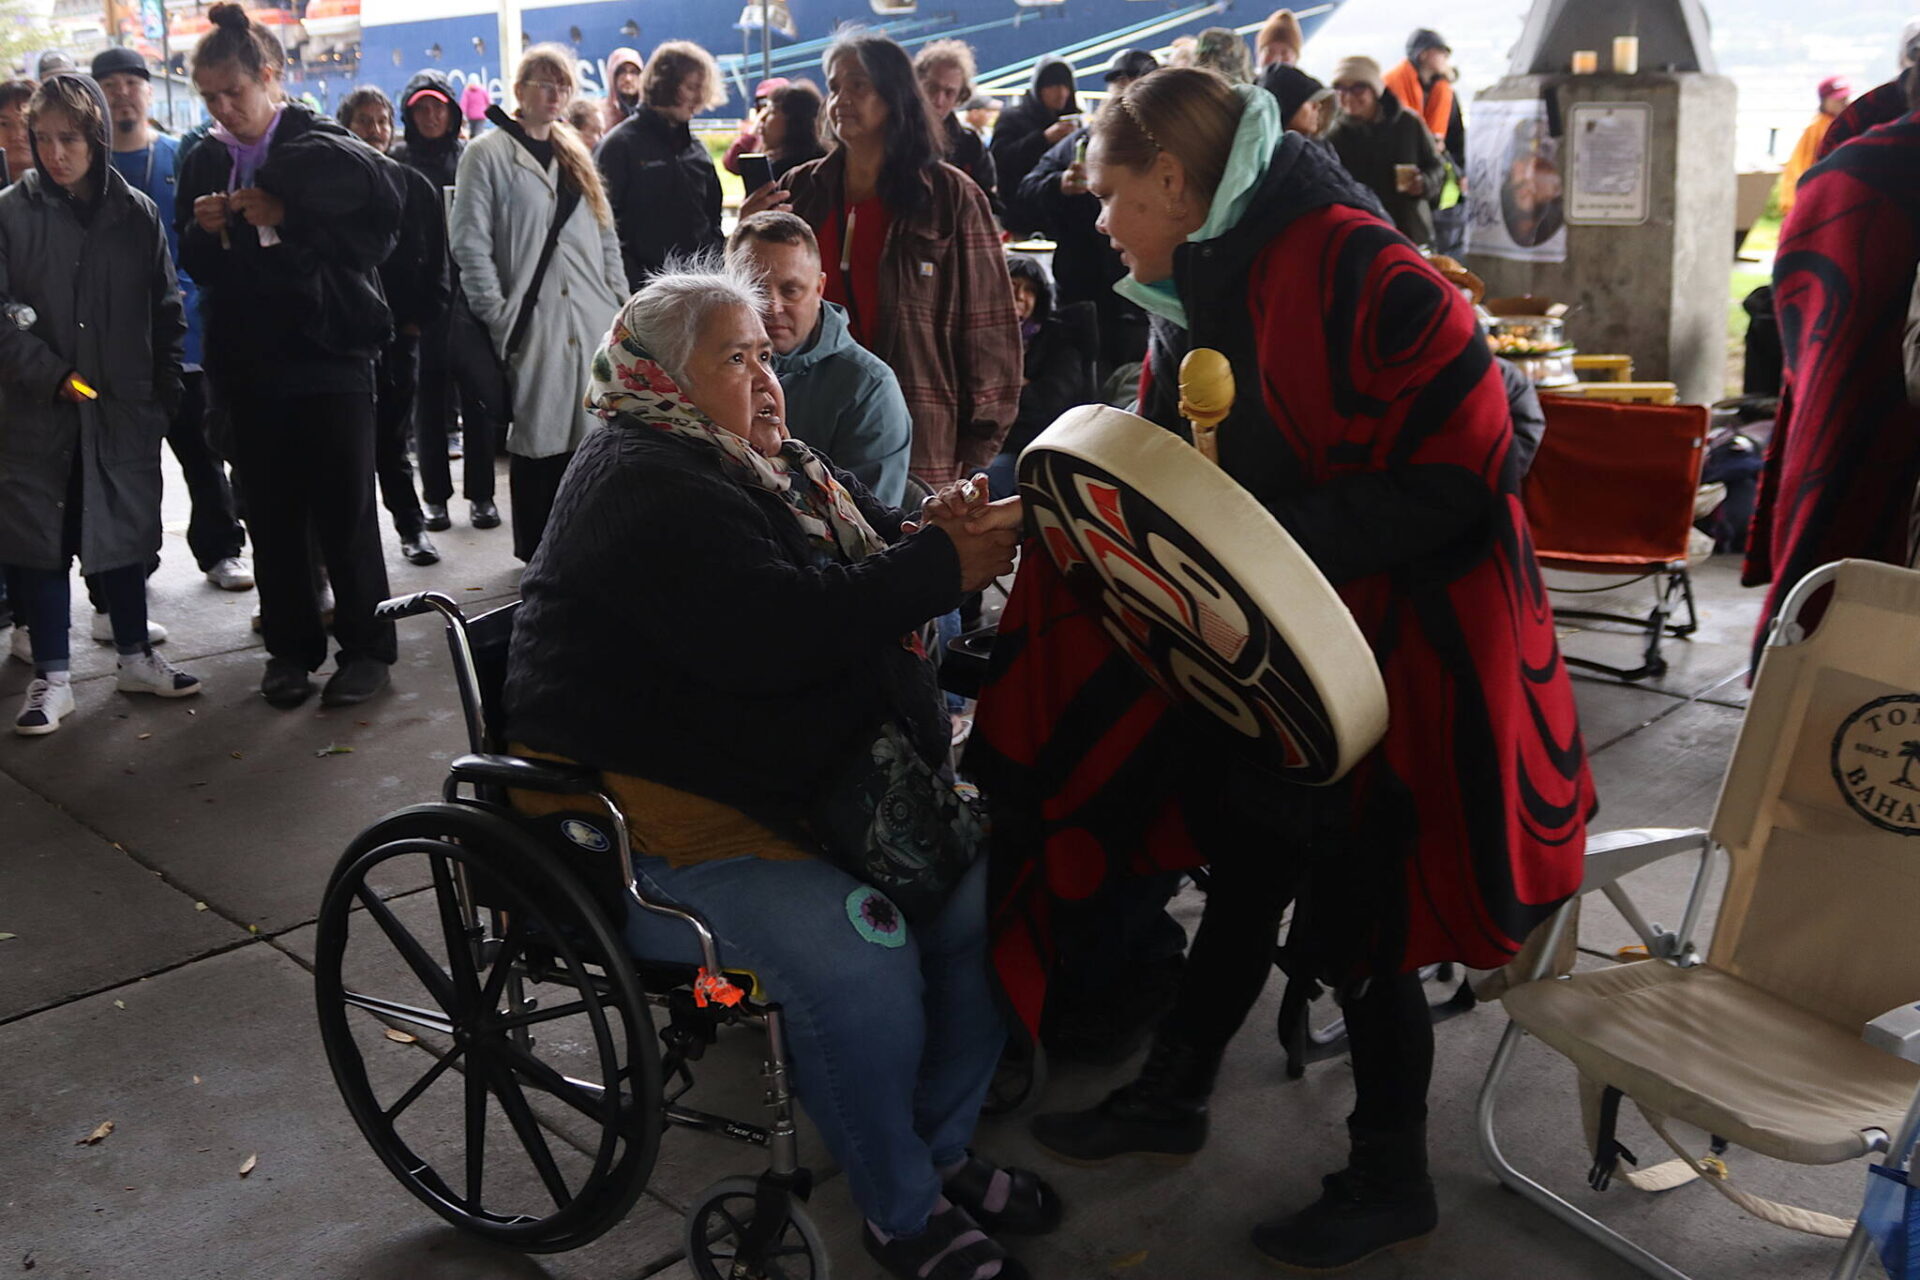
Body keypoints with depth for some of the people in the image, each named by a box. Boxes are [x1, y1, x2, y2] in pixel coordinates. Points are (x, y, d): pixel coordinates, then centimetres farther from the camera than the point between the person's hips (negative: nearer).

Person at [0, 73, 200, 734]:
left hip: (122, 408, 2)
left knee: (125, 531, 12)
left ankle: (135, 657, 28)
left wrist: (163, 392, 2)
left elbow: (165, 310, 7)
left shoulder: (136, 213, 2)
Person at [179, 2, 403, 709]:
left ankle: (367, 646, 13)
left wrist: (290, 222, -17)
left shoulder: (324, 146, -4)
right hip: (248, 361, 4)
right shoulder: (204, 161, 9)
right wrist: (204, 231, -7)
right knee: (271, 514, 8)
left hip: (329, 352, -4)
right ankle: (291, 645, 20)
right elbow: (195, 266, 13)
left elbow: (380, 227, -14)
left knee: (344, 511, 1)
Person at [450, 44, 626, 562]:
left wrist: (619, 302, 8)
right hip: (531, 322, -5)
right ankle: (536, 554, 10)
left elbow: (605, 236, 19)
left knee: (585, 433, 4)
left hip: (591, 323, 5)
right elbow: (469, 242, -7)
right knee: (536, 441, 0)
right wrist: (498, 317, -13)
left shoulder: (575, 155, 19)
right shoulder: (488, 153, -1)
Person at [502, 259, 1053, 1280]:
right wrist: (940, 568, -22)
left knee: (977, 881, -6)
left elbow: (875, 540, 16)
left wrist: (949, 532, -6)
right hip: (648, 820, -9)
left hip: (791, 780, 9)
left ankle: (943, 1150, 13)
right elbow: (772, 632, -28)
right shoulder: (642, 488, -15)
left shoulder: (769, 466, 16)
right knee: (858, 954, -27)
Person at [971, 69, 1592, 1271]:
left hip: (1392, 640, -8)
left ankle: (1390, 1179, 27)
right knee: (1245, 869, 21)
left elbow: (1456, 472, -24)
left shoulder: (1352, 269, -22)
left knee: (1358, 917, 5)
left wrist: (1292, 548, -26)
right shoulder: (1196, 290, 5)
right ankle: (1173, 1093, 40)